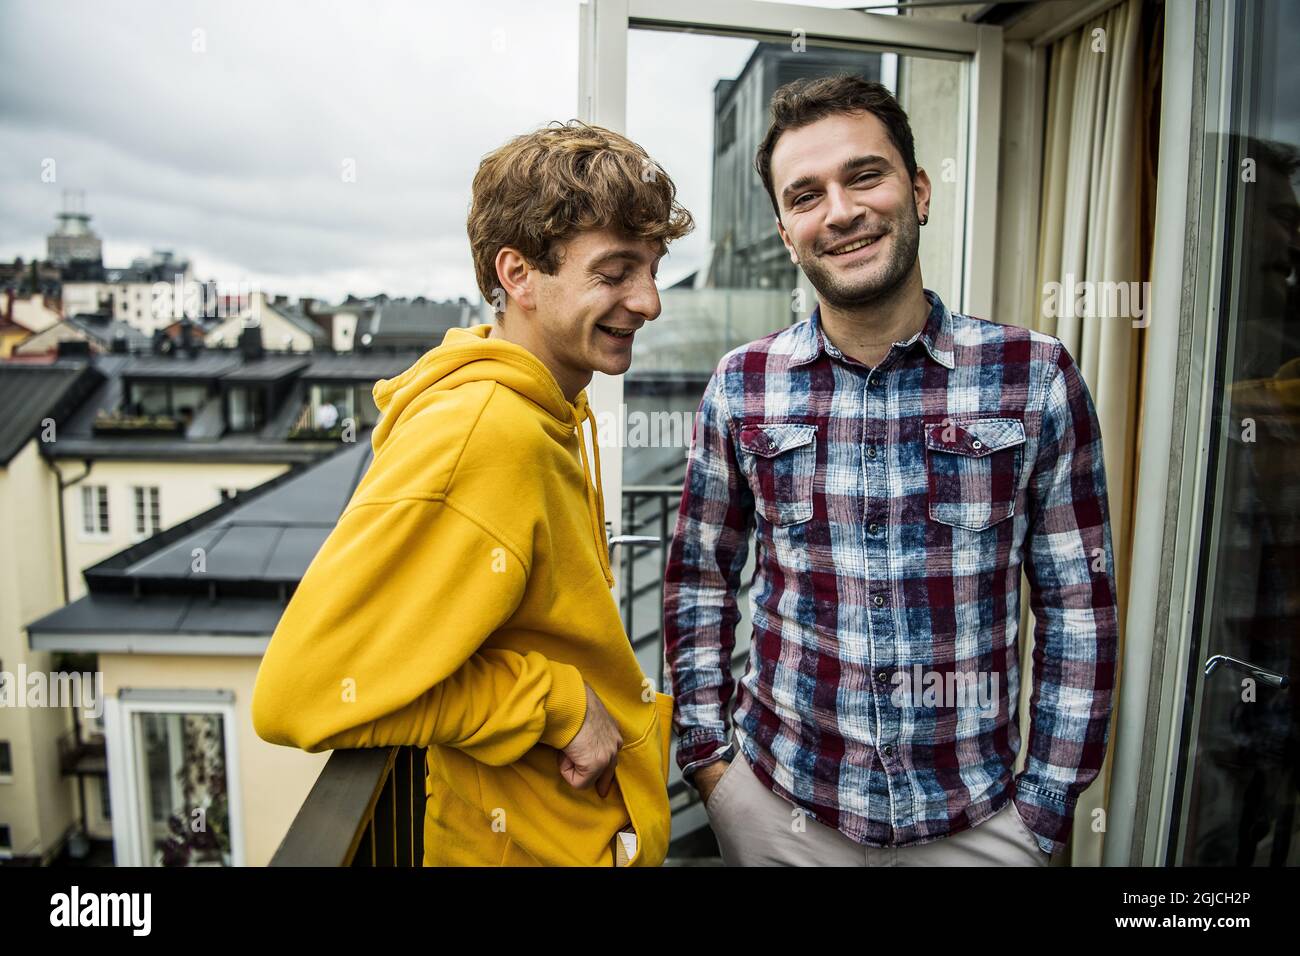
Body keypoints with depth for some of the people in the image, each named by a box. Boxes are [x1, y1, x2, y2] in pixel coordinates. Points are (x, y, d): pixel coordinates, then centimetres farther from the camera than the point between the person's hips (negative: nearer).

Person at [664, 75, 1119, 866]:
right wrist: (705, 750, 0)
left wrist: (1050, 805, -3)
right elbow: (700, 579, 3)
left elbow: (1080, 602, -3)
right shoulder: (742, 387, -5)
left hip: (978, 817, 0)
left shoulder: (1037, 379, -8)